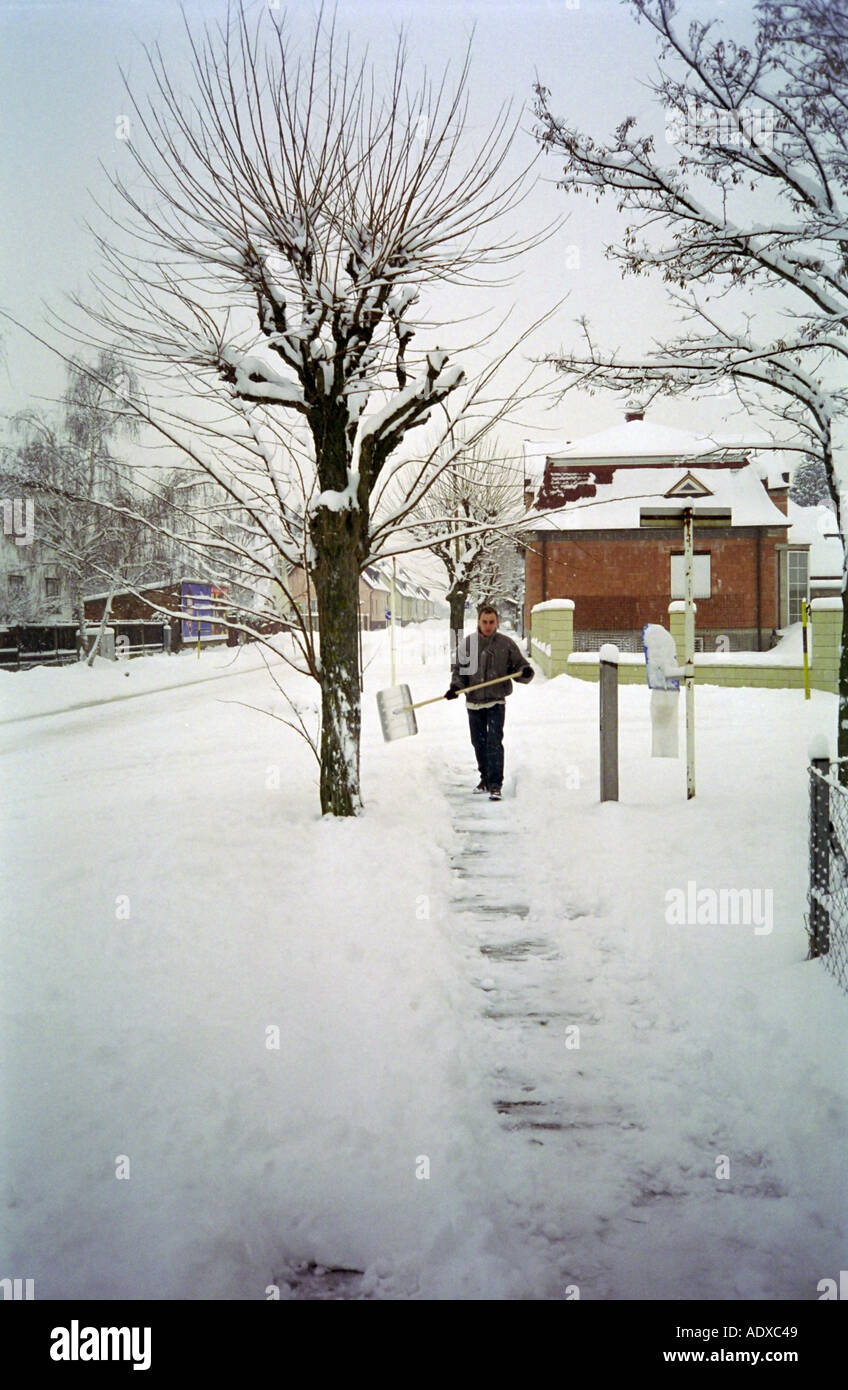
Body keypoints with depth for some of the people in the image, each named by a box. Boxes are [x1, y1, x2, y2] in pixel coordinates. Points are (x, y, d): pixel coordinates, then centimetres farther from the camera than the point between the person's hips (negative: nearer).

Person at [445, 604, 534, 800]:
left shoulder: (506, 644, -1)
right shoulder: (466, 644, 3)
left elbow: (519, 667, 3)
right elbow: (459, 669, 9)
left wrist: (526, 672, -19)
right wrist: (455, 686, -9)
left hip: (496, 702, -3)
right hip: (474, 702, 3)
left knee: (494, 743, -12)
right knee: (479, 743, 12)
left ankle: (495, 785, -9)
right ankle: (485, 778, 29)